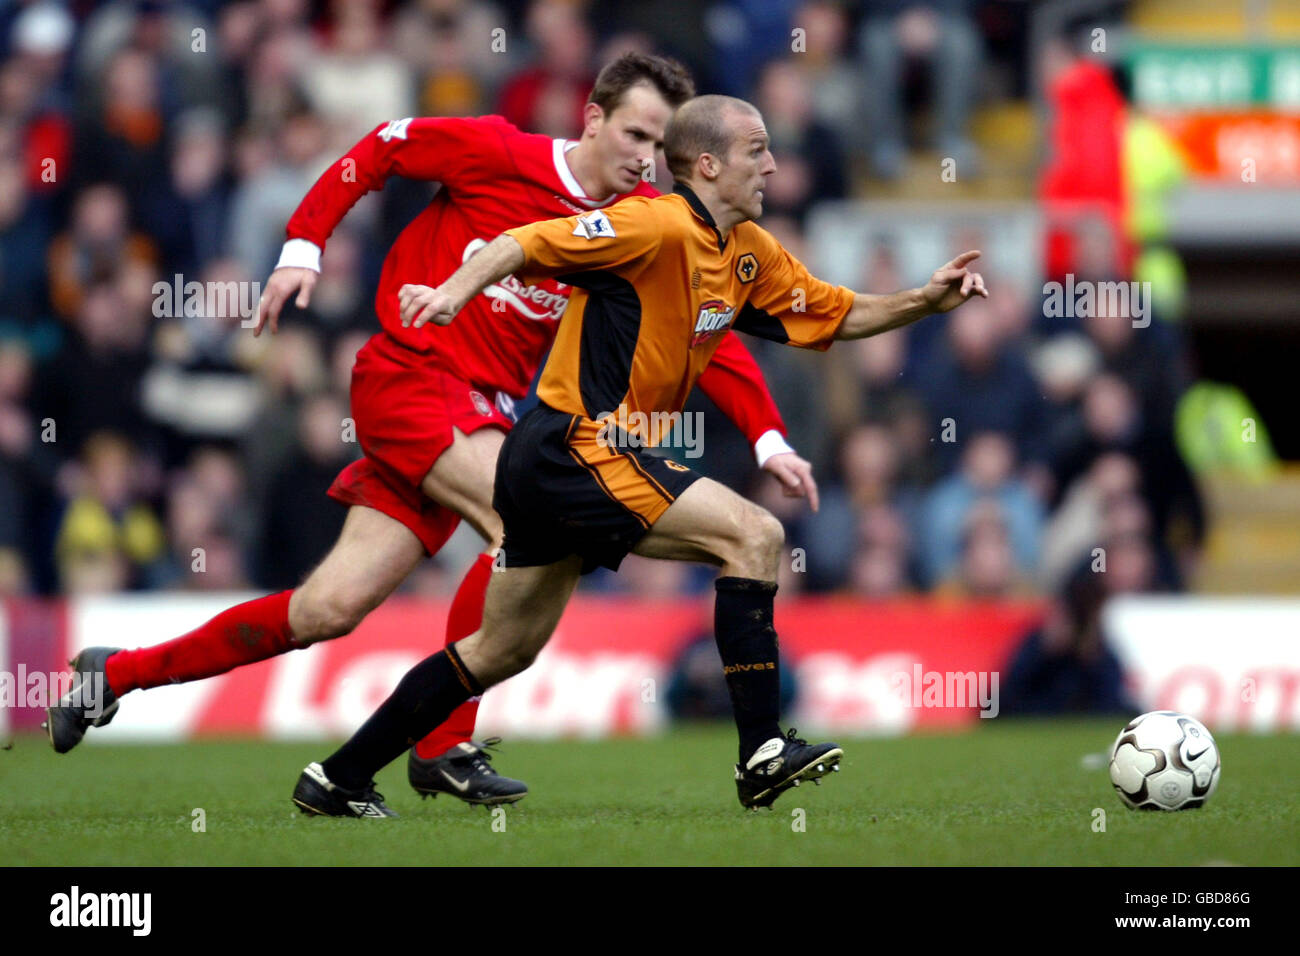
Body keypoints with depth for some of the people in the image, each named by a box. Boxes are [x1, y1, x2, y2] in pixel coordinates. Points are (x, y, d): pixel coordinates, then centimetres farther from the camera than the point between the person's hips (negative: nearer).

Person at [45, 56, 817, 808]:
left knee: (328, 611, 0)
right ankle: (444, 746, -16)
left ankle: (117, 673, 15)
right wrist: (304, 246, -3)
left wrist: (769, 440, -9)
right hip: (409, 374, -5)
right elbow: (378, 149, 3)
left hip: (480, 415, 5)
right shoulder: (496, 153, -9)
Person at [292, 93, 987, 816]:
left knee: (505, 651, 15)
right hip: (580, 449, -10)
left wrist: (926, 301, 7)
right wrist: (456, 289, -36)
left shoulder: (750, 253, 13)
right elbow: (526, 244, -20)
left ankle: (339, 780, 22)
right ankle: (764, 752, -16)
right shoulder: (657, 226, -15)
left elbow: (837, 316, 21)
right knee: (755, 535, -16)